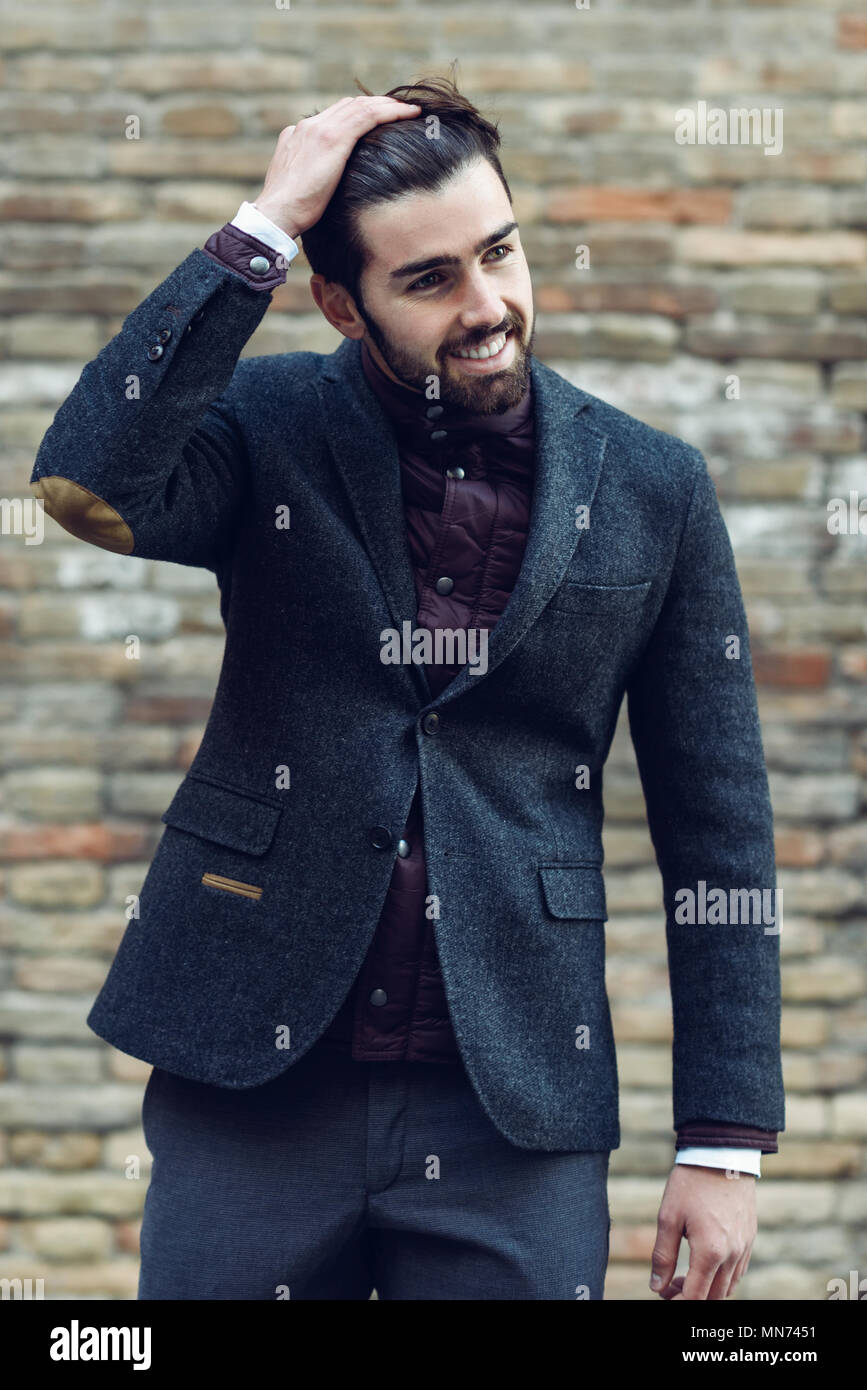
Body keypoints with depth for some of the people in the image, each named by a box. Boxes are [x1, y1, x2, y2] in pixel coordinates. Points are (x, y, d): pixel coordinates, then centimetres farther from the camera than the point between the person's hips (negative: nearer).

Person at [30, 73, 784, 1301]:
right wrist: (261, 230, -19)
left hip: (514, 1110, 1)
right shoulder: (270, 427, 0)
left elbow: (717, 830, 4)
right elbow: (88, 485, -23)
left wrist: (725, 1142, 1)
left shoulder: (651, 489, 2)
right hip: (254, 1087, 0)